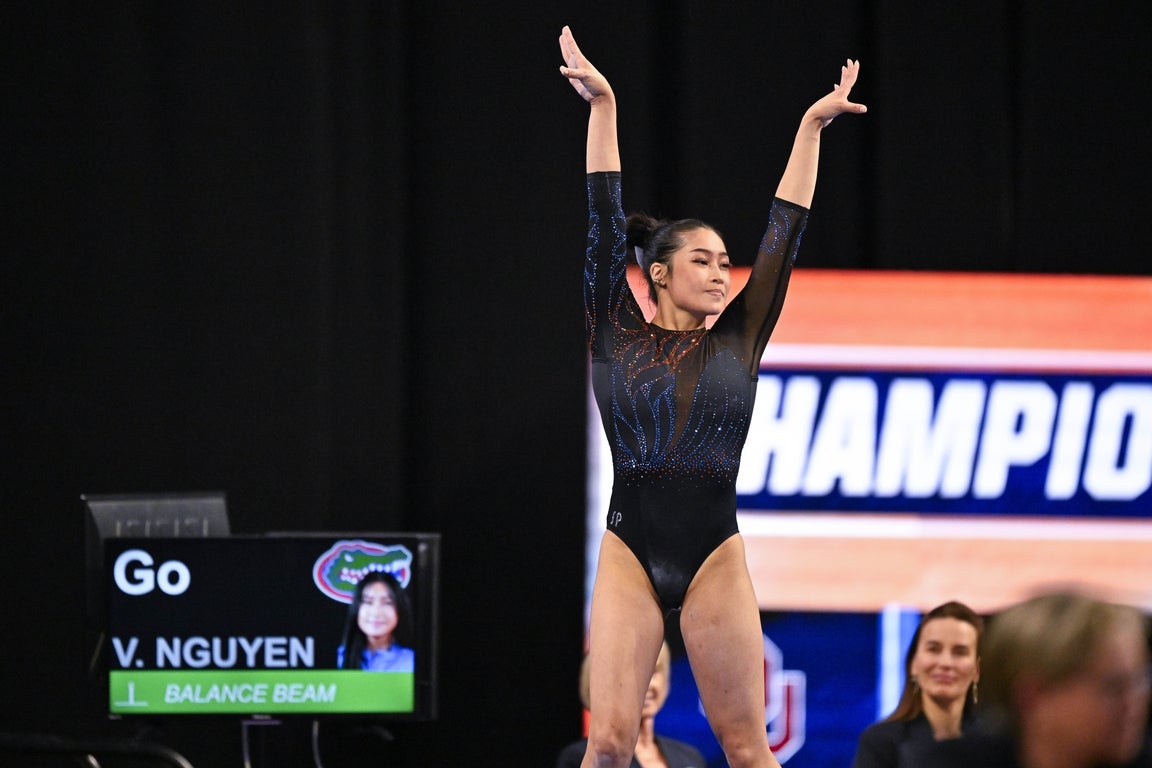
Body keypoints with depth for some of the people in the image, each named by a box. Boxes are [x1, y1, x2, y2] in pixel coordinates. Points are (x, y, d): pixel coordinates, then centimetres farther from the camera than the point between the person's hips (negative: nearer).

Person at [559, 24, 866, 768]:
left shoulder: (738, 340, 9)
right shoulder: (618, 335, 4)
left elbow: (782, 235, 10)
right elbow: (605, 224, 0)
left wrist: (811, 127, 10)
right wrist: (603, 108, -4)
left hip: (716, 558, 2)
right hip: (630, 553, -1)